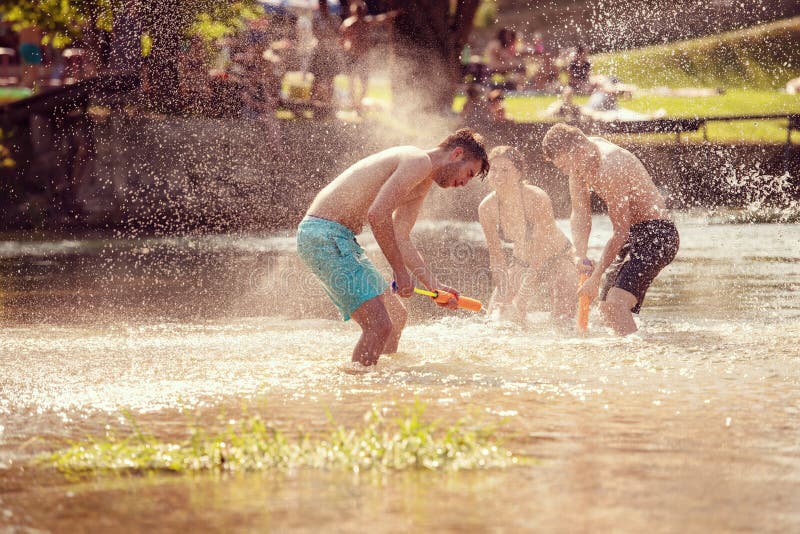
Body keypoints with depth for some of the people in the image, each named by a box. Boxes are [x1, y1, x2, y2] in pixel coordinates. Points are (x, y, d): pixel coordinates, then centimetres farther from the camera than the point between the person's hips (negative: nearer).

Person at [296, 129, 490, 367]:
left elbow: (400, 239, 25)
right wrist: (401, 271, -18)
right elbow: (378, 214, -24)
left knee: (396, 318, 18)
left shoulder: (422, 186, 21)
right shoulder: (419, 161, -13)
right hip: (325, 234, -11)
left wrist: (435, 285, 17)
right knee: (380, 326, -18)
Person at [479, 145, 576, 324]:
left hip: (558, 259, -4)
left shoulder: (537, 199, -31)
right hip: (522, 262, 4)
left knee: (563, 320, -17)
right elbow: (495, 255, -7)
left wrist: (520, 301, -36)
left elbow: (541, 251, -31)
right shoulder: (486, 208, -18)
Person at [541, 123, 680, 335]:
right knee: (606, 307, 10)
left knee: (616, 302, -26)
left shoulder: (609, 168, -26)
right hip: (633, 236, 10)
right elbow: (580, 215, 5)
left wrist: (595, 277, -20)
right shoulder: (578, 161, 1)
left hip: (657, 234, -10)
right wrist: (581, 256, -11)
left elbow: (621, 232, -23)